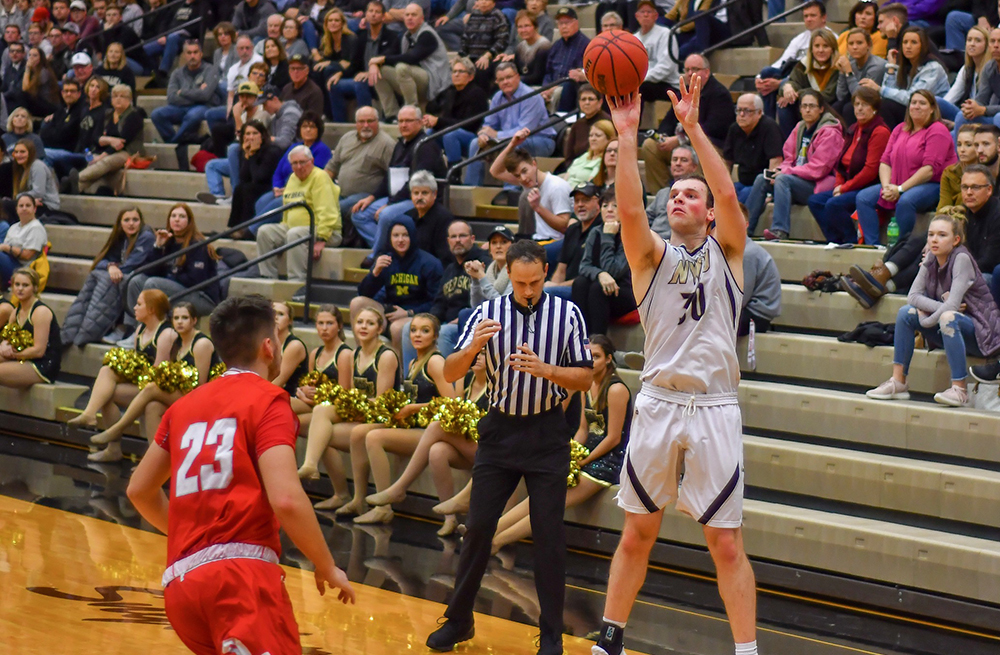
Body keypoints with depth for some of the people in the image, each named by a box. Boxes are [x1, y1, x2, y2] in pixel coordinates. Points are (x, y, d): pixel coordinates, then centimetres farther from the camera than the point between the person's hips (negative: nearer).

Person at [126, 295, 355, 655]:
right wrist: (327, 568, 2)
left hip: (180, 579, 8)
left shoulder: (185, 405, 21)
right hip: (240, 570, -8)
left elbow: (139, 491, 28)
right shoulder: (268, 400, 2)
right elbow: (286, 499, -11)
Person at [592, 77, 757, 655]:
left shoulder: (726, 252, 7)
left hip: (715, 409, -1)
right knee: (638, 535, 10)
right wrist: (627, 134, -16)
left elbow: (729, 196, -10)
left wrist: (693, 126, -14)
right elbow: (629, 210, -10)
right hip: (658, 405, 2)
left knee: (727, 544, 0)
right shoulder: (652, 254, 9)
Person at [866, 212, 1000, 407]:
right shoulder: (930, 261, 2)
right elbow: (913, 296, -7)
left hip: (980, 331, -7)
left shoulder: (962, 258, -18)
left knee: (948, 318, -36)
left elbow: (952, 305, -26)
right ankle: (898, 382, -8)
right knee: (906, 312, -9)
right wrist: (943, 306, -21)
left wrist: (926, 320, -14)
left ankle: (960, 390, -32)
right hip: (951, 330, 7)